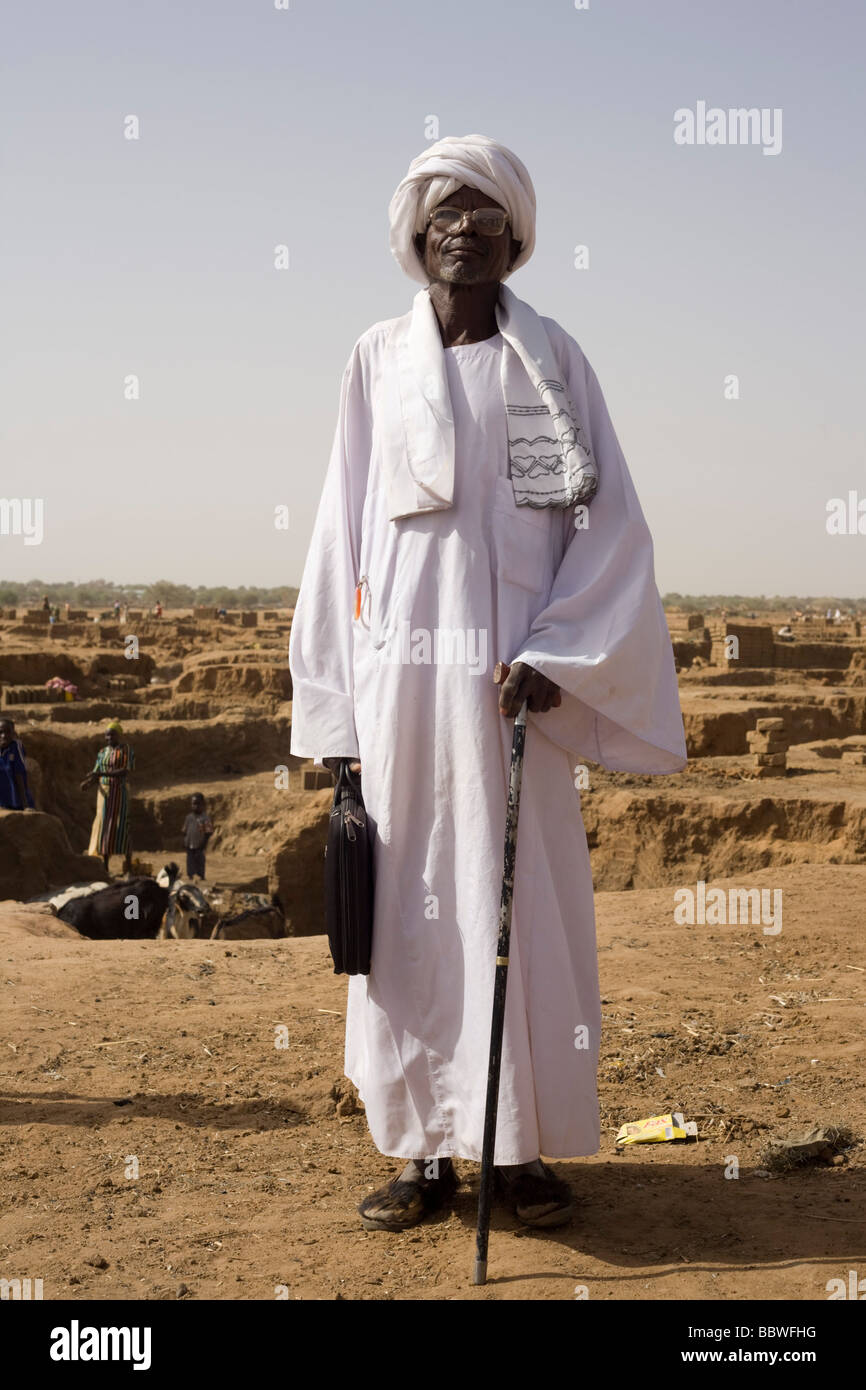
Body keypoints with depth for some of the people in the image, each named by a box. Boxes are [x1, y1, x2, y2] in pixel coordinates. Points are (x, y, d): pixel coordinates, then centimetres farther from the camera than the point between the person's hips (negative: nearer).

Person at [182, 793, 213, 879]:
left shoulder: (205, 818, -7)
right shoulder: (189, 817, 11)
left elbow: (208, 832, -9)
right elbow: (185, 831, 18)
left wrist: (204, 842, -14)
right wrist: (184, 841, 11)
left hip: (199, 846, -5)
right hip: (189, 845, 5)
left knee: (199, 861, -2)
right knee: (190, 861, 9)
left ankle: (200, 877, 5)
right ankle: (190, 876, 17)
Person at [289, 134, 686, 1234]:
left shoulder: (554, 360, 6)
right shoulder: (378, 360, 9)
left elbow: (612, 523, 2)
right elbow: (343, 532, 8)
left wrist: (553, 656, -11)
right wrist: (332, 709, 4)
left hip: (513, 677, -1)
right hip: (402, 672, 1)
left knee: (524, 906, 2)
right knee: (409, 910, 2)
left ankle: (523, 1145, 13)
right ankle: (425, 1150, 12)